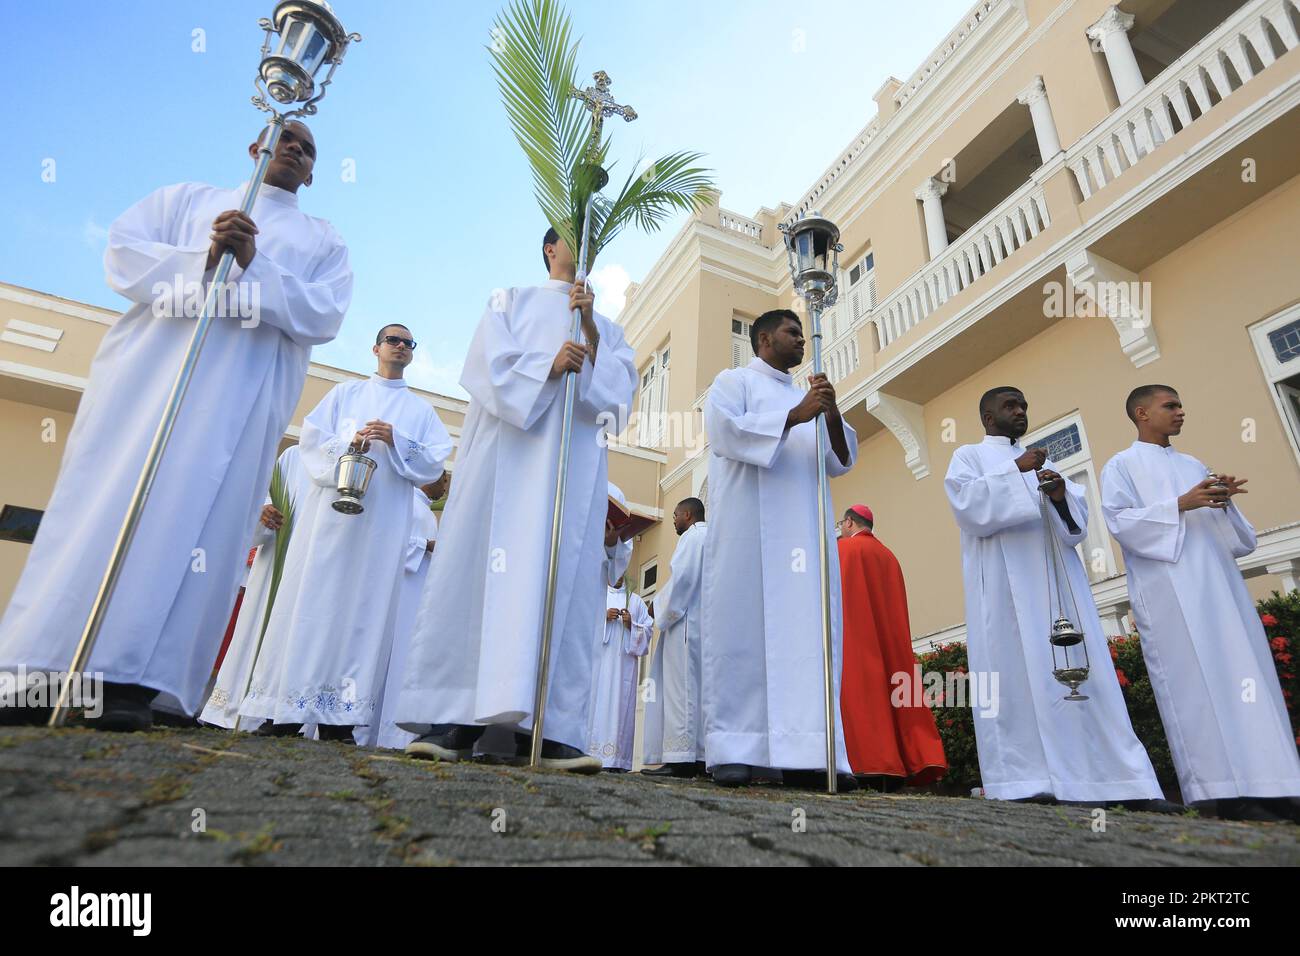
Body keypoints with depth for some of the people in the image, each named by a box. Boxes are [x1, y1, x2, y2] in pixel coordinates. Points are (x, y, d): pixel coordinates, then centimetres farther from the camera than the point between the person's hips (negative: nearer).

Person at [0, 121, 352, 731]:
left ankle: (133, 678, -10)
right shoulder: (186, 198, 23)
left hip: (243, 396, -1)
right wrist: (201, 260, -9)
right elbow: (122, 250, 8)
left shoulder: (324, 242, 19)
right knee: (99, 503, -3)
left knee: (190, 520, -10)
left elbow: (323, 316, 1)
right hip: (147, 368, 2)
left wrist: (252, 265, -12)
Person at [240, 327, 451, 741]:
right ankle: (286, 710, -1)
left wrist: (396, 441, -10)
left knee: (365, 606, -4)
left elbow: (435, 462, 5)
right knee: (313, 598, -5)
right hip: (333, 510, 0)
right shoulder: (345, 392, 18)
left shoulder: (421, 410, 18)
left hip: (385, 522, 0)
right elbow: (312, 438, 7)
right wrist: (348, 443, -12)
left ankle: (339, 717, -2)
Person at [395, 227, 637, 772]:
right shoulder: (511, 302, 20)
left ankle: (550, 729, -9)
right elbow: (489, 365, 3)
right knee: (482, 572, -9)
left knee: (565, 585, -8)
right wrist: (548, 366, -12)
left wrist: (589, 329, -3)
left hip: (575, 467, 2)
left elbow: (619, 390, 8)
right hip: (506, 455, -2)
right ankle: (455, 719, -7)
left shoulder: (607, 329, 26)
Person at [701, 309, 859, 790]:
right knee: (741, 629, -9)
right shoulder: (733, 381, 12)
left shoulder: (806, 398, 28)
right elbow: (725, 430, -8)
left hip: (805, 530, 6)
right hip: (748, 527, -5)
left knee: (808, 633, -4)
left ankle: (804, 752, -5)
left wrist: (831, 415, -1)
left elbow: (841, 461, 18)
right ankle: (733, 749, -7)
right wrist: (795, 416, -12)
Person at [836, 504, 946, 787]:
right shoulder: (889, 556, 18)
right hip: (891, 635, 6)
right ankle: (920, 759, -1)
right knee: (895, 691, 5)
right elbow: (896, 608, 17)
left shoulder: (840, 549, 1)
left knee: (860, 690, -9)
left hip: (854, 635, -6)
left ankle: (873, 766, -16)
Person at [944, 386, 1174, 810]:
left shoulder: (1041, 460, 27)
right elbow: (967, 503, -9)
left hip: (1055, 576, 5)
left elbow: (1077, 520, 14)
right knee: (1016, 672, -11)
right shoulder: (969, 456, 12)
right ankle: (1022, 781, -11)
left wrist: (1062, 497, -7)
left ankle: (1117, 781, -4)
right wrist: (1015, 471, -15)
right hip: (1003, 581, -5)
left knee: (1082, 672, -3)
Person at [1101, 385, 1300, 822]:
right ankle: (1226, 790, -13)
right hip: (1169, 587, -6)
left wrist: (1223, 502, 0)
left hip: (1218, 580, 7)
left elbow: (1221, 524, 22)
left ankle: (1264, 784, 2)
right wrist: (1180, 505, -15)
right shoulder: (1122, 466, 7)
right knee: (1197, 680, -12)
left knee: (1243, 671, 0)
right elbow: (1119, 520, -7)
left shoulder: (1193, 465, 25)